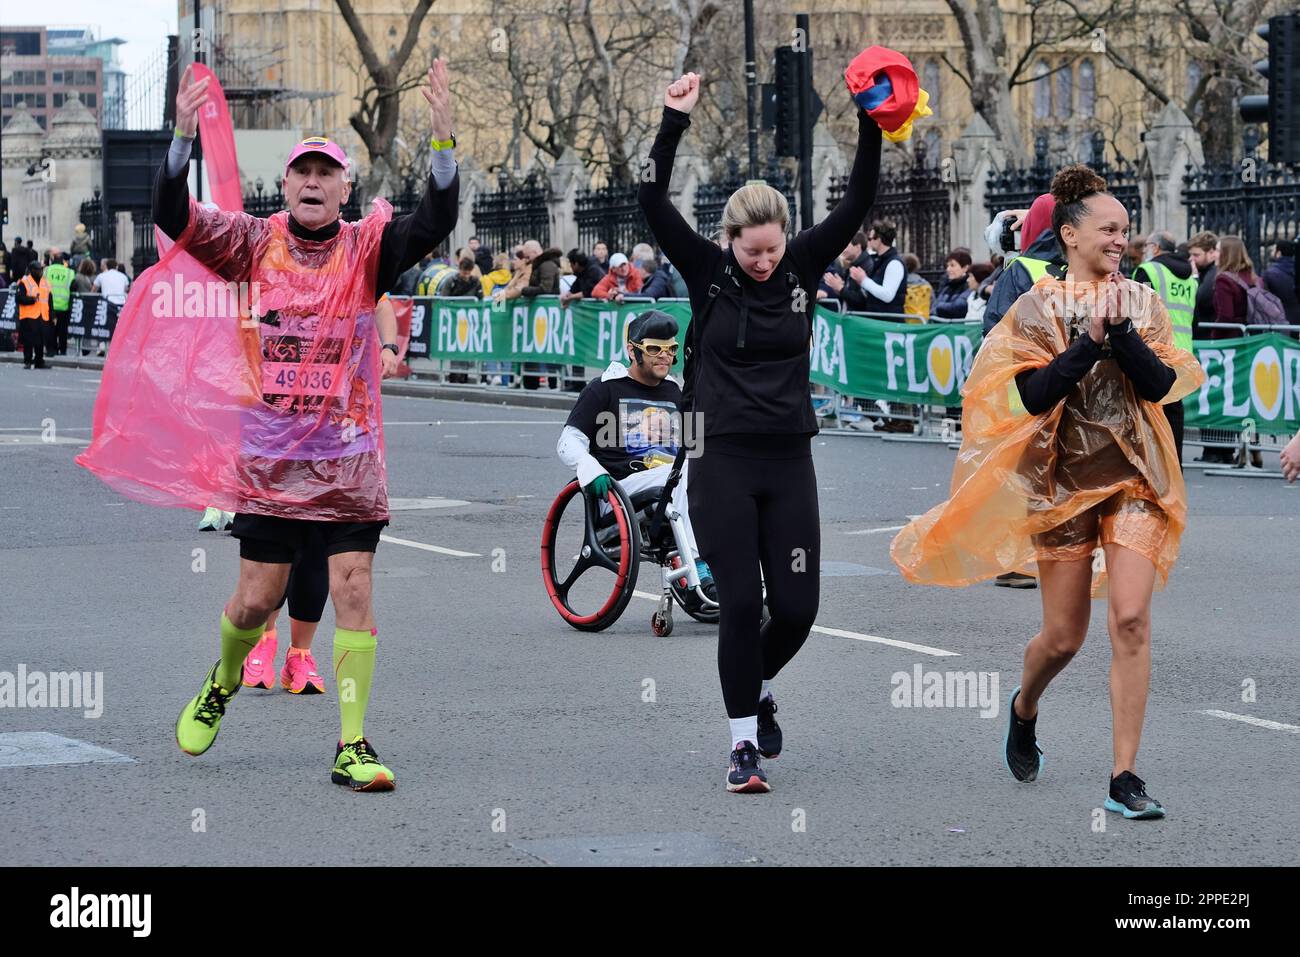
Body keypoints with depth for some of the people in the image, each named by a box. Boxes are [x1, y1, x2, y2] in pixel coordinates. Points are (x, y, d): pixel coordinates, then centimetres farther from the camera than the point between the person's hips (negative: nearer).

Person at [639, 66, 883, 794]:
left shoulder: (803, 267, 3)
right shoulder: (708, 273, -3)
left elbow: (858, 204, -3)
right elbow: (654, 203, -14)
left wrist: (871, 127, -14)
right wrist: (675, 121, -22)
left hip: (789, 461, 3)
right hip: (723, 461, -3)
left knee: (798, 607, 1)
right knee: (742, 603, -6)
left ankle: (758, 688, 32)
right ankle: (744, 743, 4)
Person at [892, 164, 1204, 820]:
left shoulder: (1142, 302, 5)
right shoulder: (1038, 307, -2)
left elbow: (1161, 384, -6)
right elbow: (1035, 395, -12)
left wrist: (1121, 331, -17)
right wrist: (1091, 338, -18)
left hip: (1135, 476, 2)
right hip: (1064, 478, -1)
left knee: (1131, 619, -13)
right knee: (1064, 636, 4)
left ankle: (1124, 778, -9)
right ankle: (1023, 710, 40)